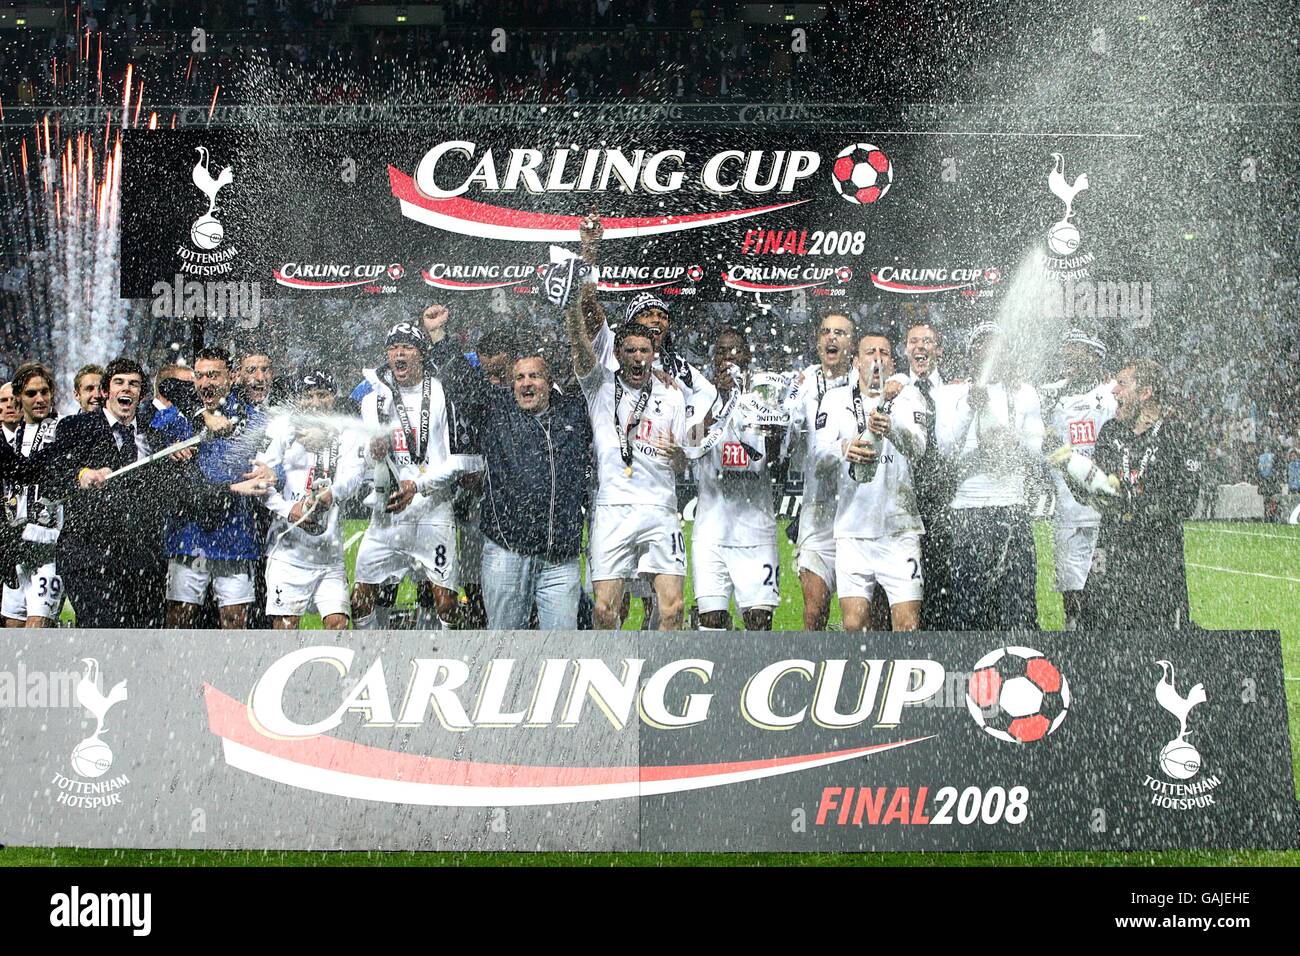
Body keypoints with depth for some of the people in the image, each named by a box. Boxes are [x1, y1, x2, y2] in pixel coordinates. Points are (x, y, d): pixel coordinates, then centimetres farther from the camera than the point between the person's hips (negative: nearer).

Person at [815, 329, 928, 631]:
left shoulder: (907, 396, 5)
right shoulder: (837, 398, 9)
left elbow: (917, 448, -14)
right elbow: (819, 453, -5)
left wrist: (891, 429, -37)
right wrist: (844, 448, -29)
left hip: (900, 528, -1)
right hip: (852, 528, 1)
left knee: (908, 624, -7)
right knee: (854, 623, -3)